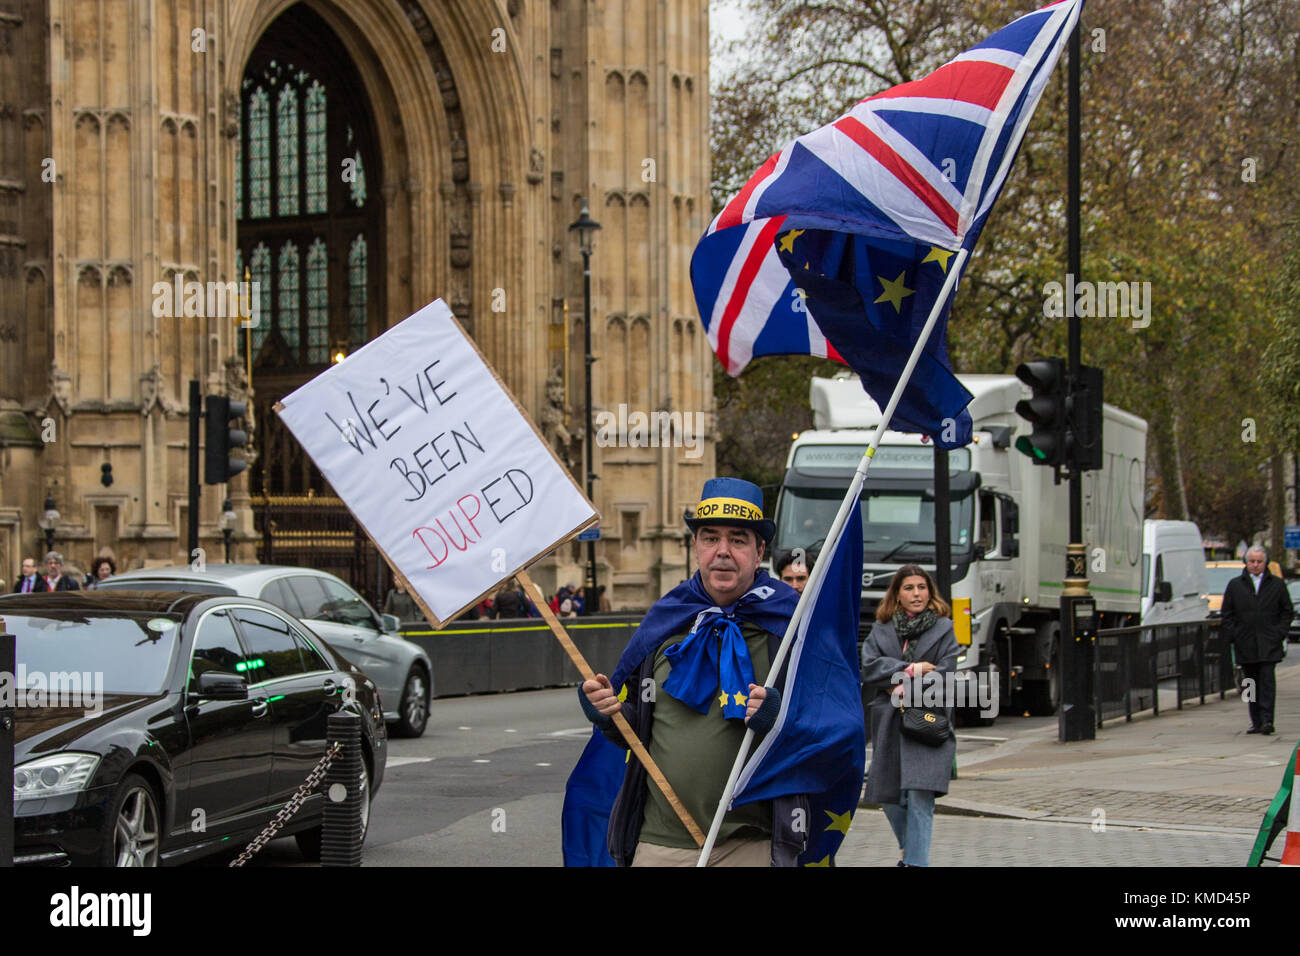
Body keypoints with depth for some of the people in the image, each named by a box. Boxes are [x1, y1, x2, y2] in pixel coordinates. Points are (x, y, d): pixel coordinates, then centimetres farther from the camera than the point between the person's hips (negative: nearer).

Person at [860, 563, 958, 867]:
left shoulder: (944, 628, 6)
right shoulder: (881, 629, 12)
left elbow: (945, 673, -4)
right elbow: (869, 666, -2)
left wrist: (907, 689, -10)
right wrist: (910, 669, -11)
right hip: (888, 723, 3)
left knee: (919, 796, -15)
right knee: (889, 796, 8)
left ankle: (916, 861, -16)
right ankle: (911, 849, 33)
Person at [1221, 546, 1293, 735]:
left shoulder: (1277, 584, 8)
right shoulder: (1235, 585, 10)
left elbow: (1287, 611, 11)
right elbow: (1226, 613, 12)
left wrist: (1279, 633, -1)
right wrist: (1232, 635, 1)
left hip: (1269, 644, -2)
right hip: (1245, 645, 2)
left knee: (1267, 680, -11)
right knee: (1252, 683, 4)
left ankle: (1266, 720, -15)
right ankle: (1256, 722, 10)